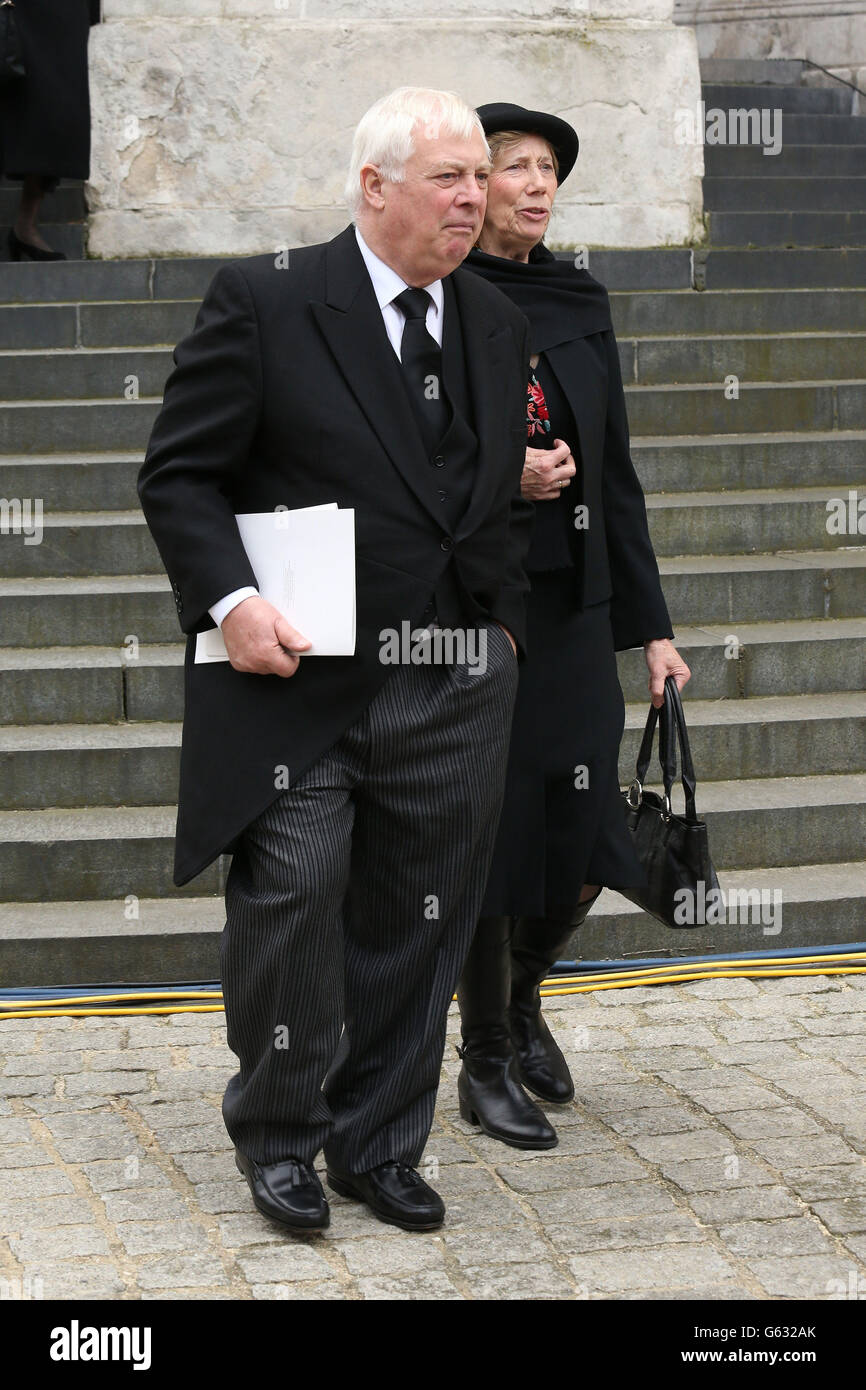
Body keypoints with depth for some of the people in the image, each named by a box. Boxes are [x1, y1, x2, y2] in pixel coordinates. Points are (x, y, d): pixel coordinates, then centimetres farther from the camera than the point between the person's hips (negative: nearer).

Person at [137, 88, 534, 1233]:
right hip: (300, 678, -5)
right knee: (291, 895, -10)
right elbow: (179, 475, -4)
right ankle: (278, 1139, 12)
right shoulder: (265, 302, -4)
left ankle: (379, 1148, 24)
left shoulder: (499, 328, 14)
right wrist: (231, 601, -17)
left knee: (416, 926, 8)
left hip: (452, 693, 5)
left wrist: (503, 624, 11)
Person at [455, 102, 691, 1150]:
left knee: (584, 843, 7)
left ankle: (523, 999, 35)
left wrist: (650, 625, 12)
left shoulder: (580, 304, 10)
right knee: (492, 837, 1)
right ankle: (485, 1063, 18)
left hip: (575, 611, 5)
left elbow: (615, 475, 13)